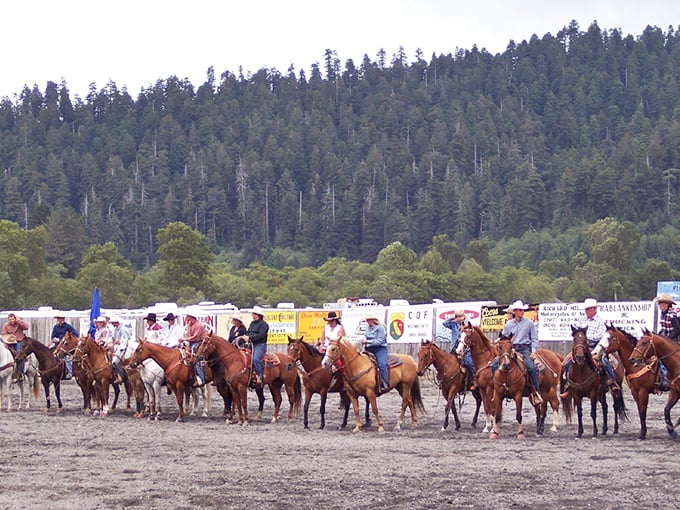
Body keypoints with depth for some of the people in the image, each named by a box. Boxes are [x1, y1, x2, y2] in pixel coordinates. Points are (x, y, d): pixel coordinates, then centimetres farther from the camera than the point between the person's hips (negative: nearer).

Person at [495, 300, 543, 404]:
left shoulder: (529, 323, 5)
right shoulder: (508, 324, 11)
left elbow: (534, 339, 5)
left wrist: (534, 351, -8)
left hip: (525, 348, -3)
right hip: (511, 349, 3)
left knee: (532, 367, -28)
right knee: (494, 365, -12)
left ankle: (536, 392, -21)